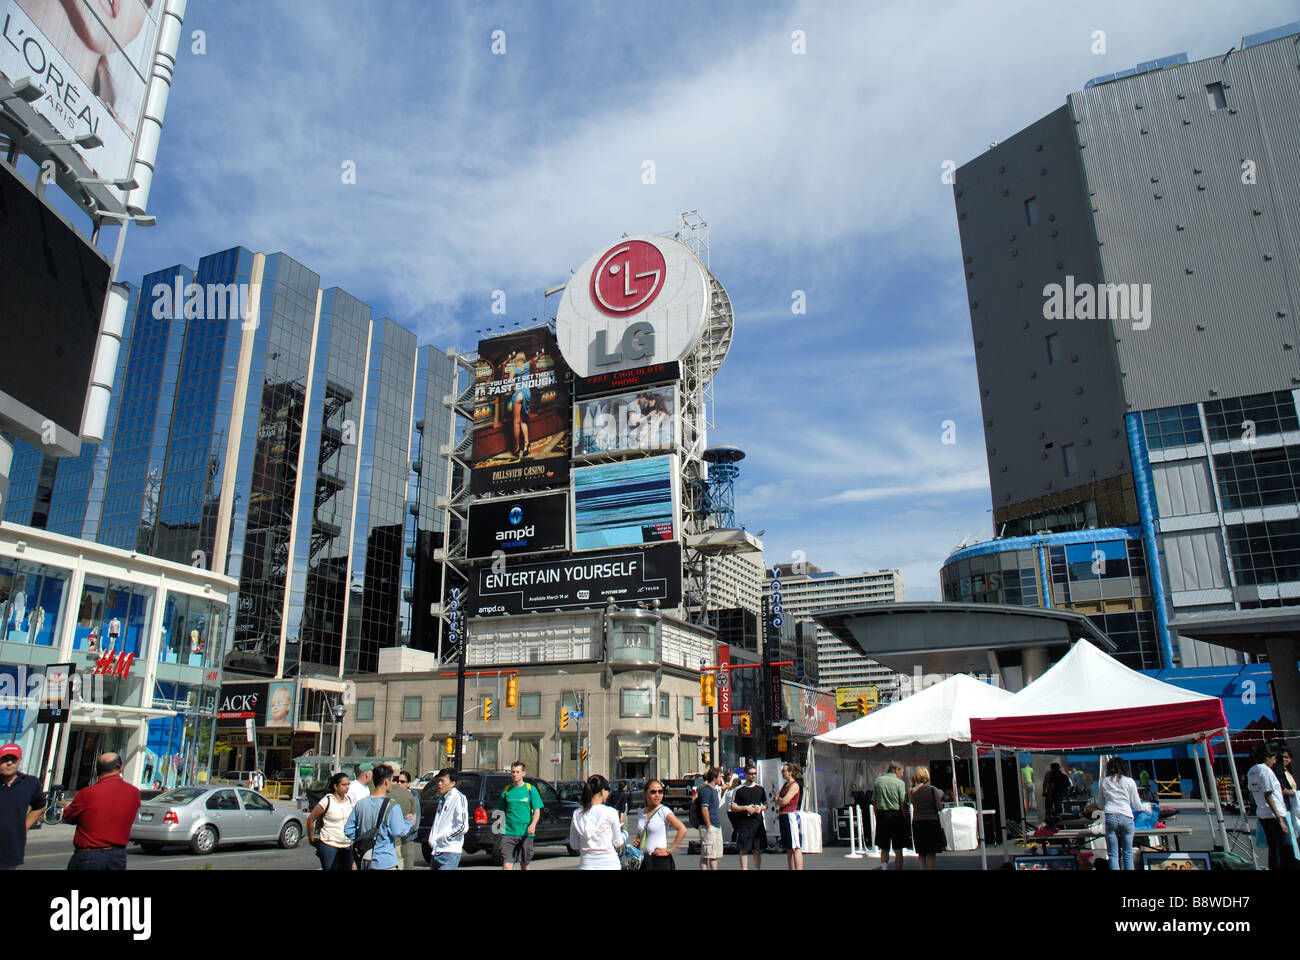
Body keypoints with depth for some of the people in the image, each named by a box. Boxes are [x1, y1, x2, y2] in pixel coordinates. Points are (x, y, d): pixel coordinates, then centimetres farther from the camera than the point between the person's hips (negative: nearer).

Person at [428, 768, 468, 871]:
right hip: (436, 851, 9)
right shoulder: (442, 799, 18)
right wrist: (432, 839, 12)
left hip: (450, 852, -9)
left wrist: (444, 837, -11)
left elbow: (463, 826, -16)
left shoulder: (458, 798, -10)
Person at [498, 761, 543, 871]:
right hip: (508, 832, 1)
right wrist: (500, 824, 0)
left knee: (524, 864, 12)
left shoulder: (531, 789, 1)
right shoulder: (506, 790, 8)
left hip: (526, 833, -1)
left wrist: (533, 825, -20)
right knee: (506, 865, -10)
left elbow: (537, 811, -2)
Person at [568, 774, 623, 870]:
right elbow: (618, 843, -1)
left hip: (587, 865, 3)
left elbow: (574, 845, 7)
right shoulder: (610, 812, -9)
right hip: (609, 864, -3)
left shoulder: (577, 814, 1)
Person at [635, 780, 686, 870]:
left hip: (660, 861, -6)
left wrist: (669, 850, -16)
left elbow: (682, 830, -18)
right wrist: (636, 842, 4)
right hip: (643, 861, 6)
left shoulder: (664, 811, -8)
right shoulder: (641, 813, 10)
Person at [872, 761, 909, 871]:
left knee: (884, 849, 13)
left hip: (881, 815, 3)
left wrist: (877, 818, 14)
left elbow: (874, 802, 7)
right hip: (896, 815, -3)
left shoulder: (878, 780, 4)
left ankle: (884, 867, 1)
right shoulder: (900, 783, -7)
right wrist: (906, 820, -2)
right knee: (898, 851, 7)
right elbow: (903, 804, -10)